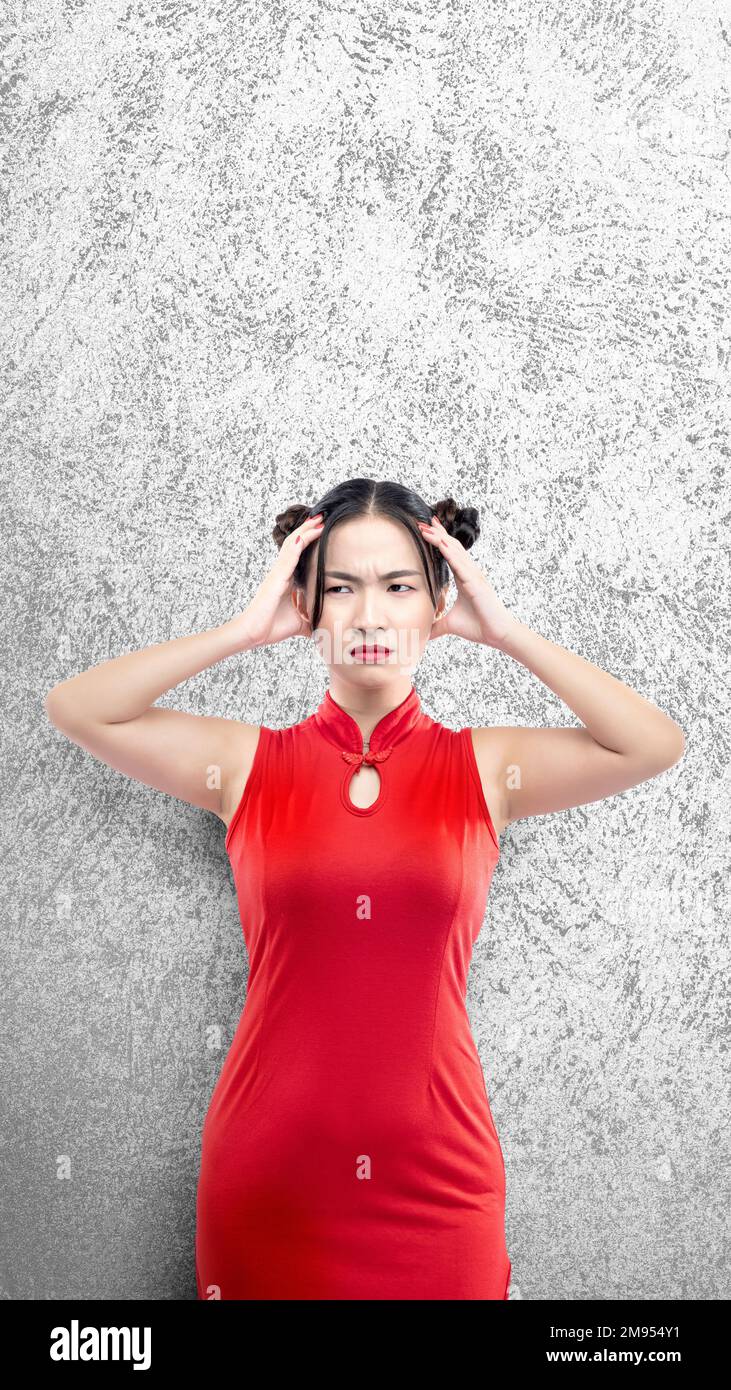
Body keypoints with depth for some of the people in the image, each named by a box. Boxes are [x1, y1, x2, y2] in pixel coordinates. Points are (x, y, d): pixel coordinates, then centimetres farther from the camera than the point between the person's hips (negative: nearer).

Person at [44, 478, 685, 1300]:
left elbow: (657, 745, -14)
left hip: (436, 1171, 0)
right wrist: (246, 629, -11)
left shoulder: (485, 768, -1)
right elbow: (73, 708, -11)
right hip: (268, 1173, 0)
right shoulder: (250, 764, -1)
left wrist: (504, 632, -11)